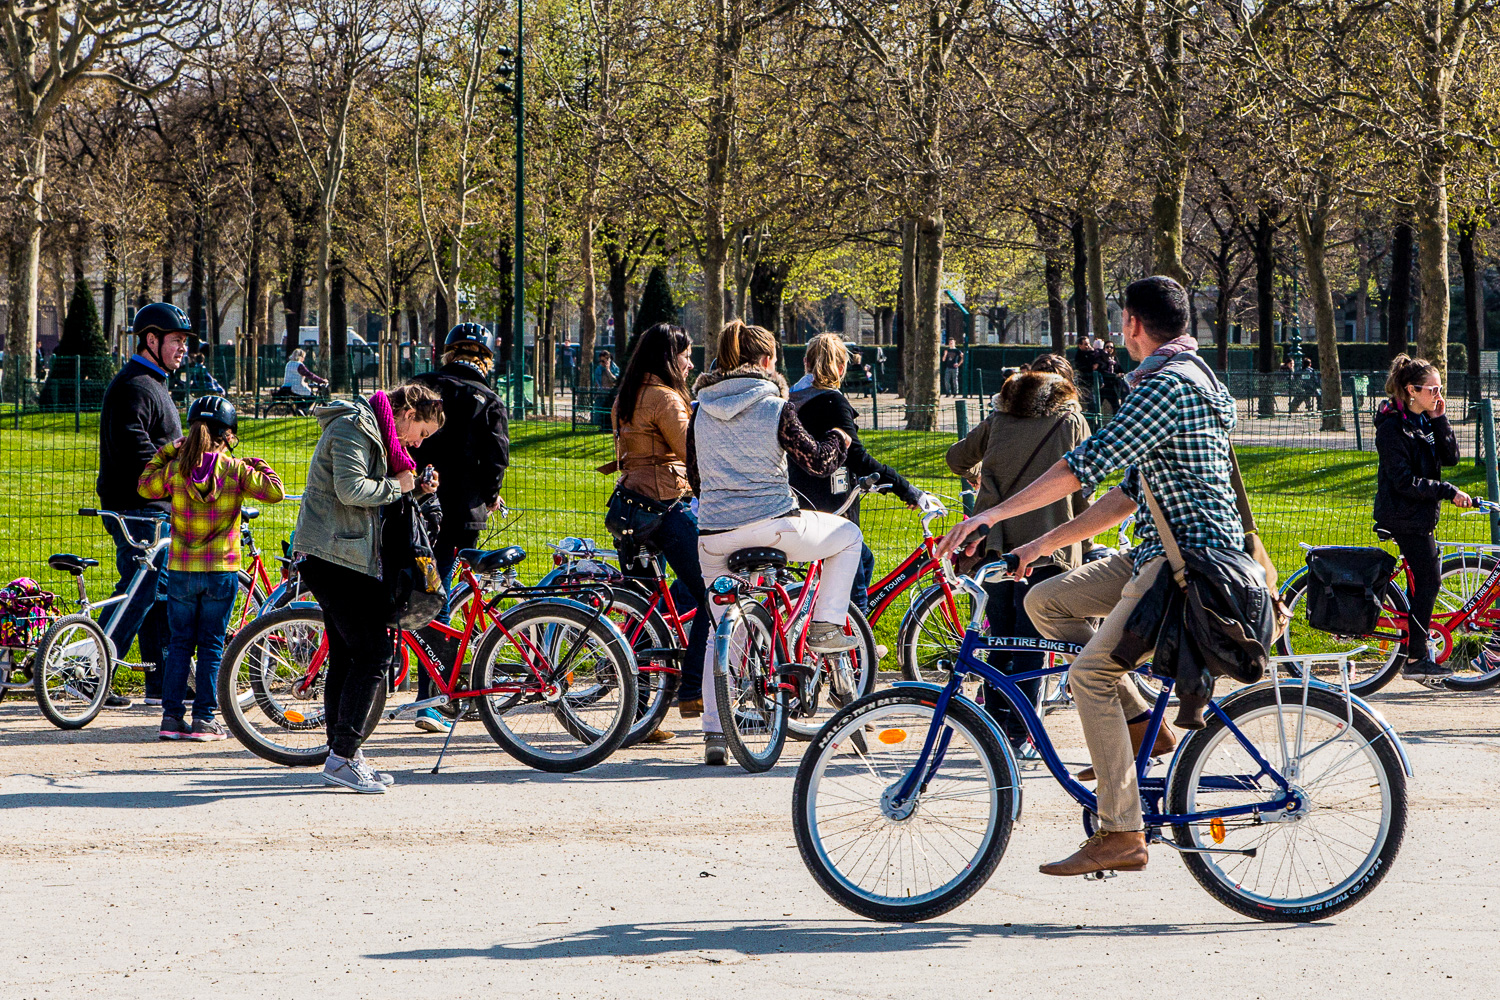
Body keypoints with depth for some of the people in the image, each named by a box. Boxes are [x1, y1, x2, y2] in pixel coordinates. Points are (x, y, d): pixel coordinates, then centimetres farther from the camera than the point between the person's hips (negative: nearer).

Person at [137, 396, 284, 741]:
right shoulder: (236, 470, -8)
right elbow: (274, 492, -7)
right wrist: (260, 467, 10)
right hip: (222, 571, -2)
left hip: (180, 570, 2)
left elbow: (145, 486, 13)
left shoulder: (174, 470, -3)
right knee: (211, 646, 6)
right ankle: (203, 719, 4)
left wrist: (164, 452, 21)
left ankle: (171, 716, 8)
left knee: (180, 644, 10)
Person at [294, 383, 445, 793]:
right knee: (374, 652, -12)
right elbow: (351, 489, -24)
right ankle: (343, 756, -11)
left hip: (340, 557, 11)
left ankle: (342, 756, 16)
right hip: (336, 556, -11)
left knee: (346, 656, 12)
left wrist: (416, 489, 9)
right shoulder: (353, 428, -12)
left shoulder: (370, 431, 22)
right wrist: (396, 486, -10)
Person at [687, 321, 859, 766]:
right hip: (773, 526, -4)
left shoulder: (701, 411, 8)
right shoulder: (774, 407, -6)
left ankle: (714, 734, 9)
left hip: (714, 537, 4)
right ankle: (824, 627, 15)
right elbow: (818, 462, -4)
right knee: (848, 535, 23)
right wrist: (838, 438, 17)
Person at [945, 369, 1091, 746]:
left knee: (999, 639, 13)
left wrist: (978, 477, 47)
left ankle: (994, 722, 15)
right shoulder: (1073, 422, 8)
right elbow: (1082, 490, 6)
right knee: (1031, 642, -1)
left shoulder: (999, 420, 15)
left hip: (996, 541, 3)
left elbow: (957, 459, 26)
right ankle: (1018, 732, -3)